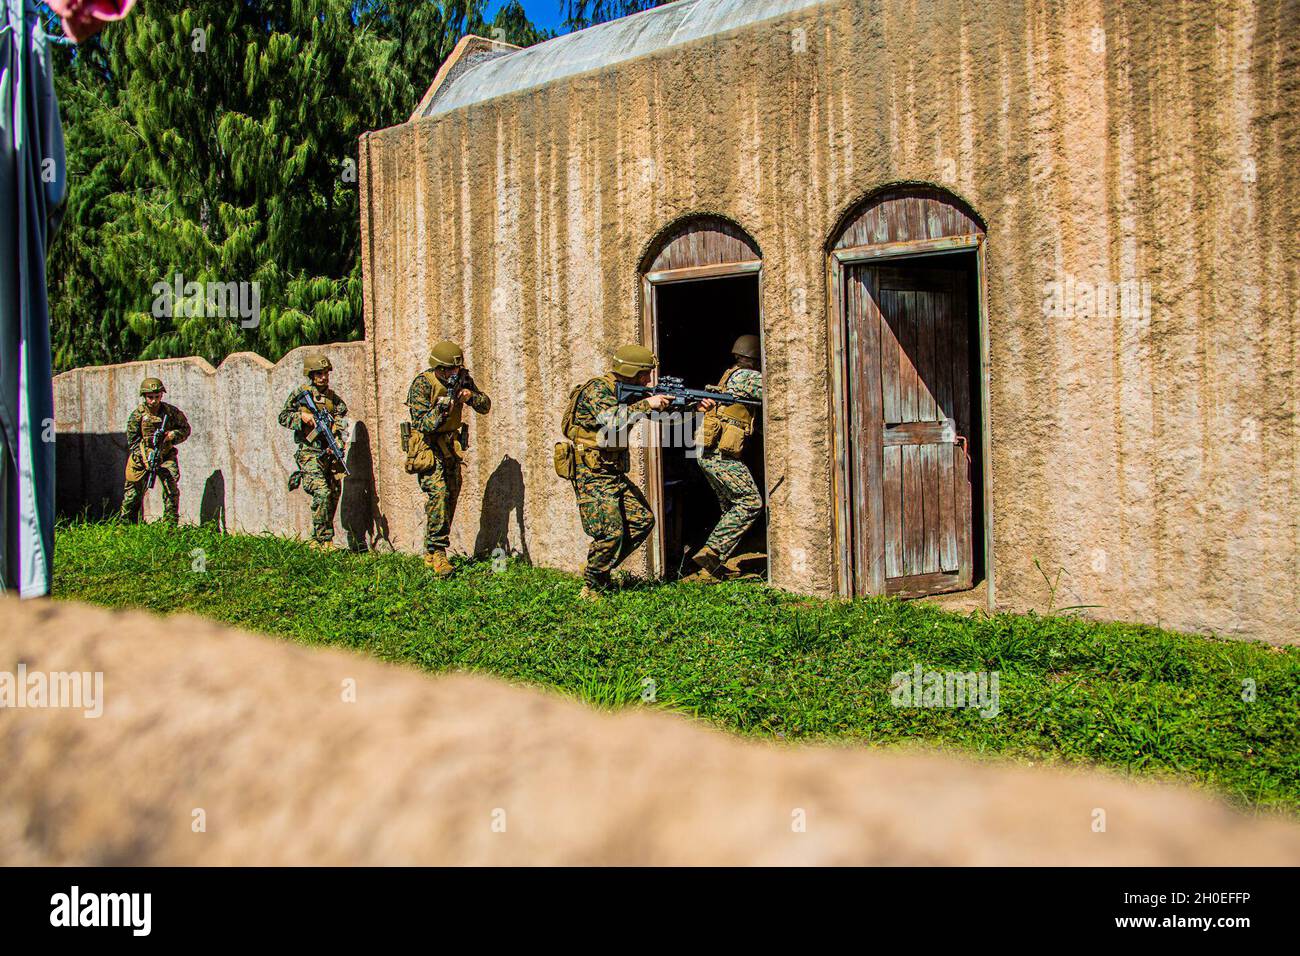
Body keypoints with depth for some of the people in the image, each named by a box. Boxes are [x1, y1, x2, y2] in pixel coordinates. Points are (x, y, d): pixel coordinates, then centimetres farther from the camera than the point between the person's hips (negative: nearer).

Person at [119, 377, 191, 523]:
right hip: (142, 457, 0)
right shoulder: (138, 414, -7)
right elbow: (133, 440, -6)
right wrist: (146, 457, -17)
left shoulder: (171, 411, -4)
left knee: (171, 489, -13)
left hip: (166, 456, 0)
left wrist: (172, 435, -15)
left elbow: (185, 429, 6)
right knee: (134, 493, 4)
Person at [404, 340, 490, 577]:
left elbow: (486, 406, 2)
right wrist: (442, 408, -39)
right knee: (437, 494, -20)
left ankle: (431, 553, 17)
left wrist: (471, 396, -19)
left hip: (451, 446, 6)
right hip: (428, 447, -6)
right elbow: (423, 425, -22)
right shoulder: (422, 385, -17)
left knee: (451, 496, 6)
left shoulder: (462, 379, -1)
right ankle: (437, 552, -17)